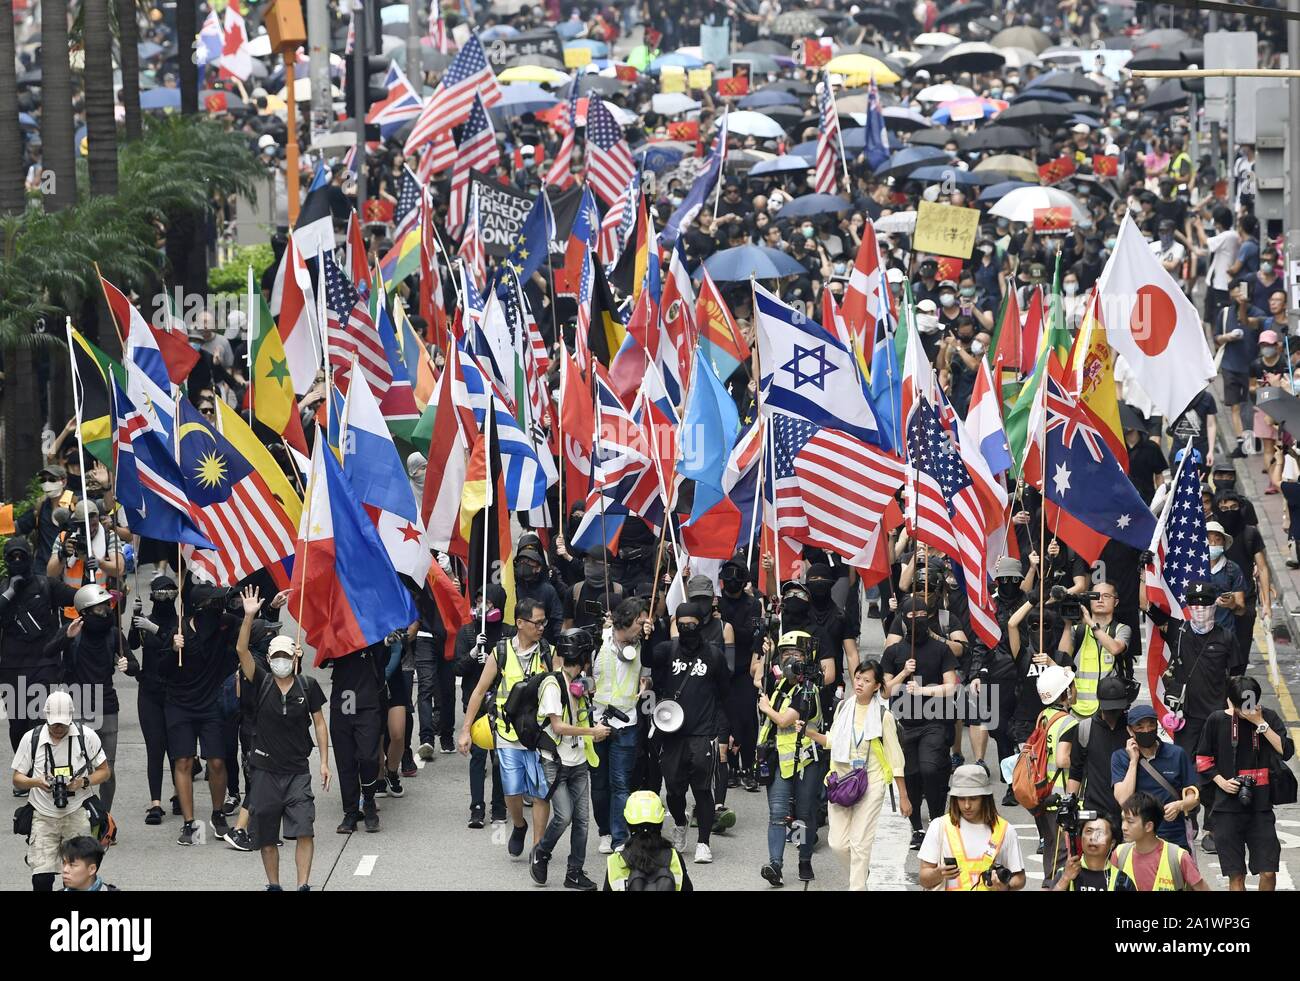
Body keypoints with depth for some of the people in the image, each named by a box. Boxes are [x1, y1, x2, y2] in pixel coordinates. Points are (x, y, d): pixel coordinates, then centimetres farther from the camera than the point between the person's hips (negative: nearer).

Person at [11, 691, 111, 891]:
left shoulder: (87, 736, -1)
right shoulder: (31, 739, -1)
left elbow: (104, 770, 7)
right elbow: (17, 780, 4)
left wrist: (84, 782, -13)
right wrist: (36, 782, -19)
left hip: (77, 814, 0)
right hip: (43, 815, 0)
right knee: (41, 879, -13)